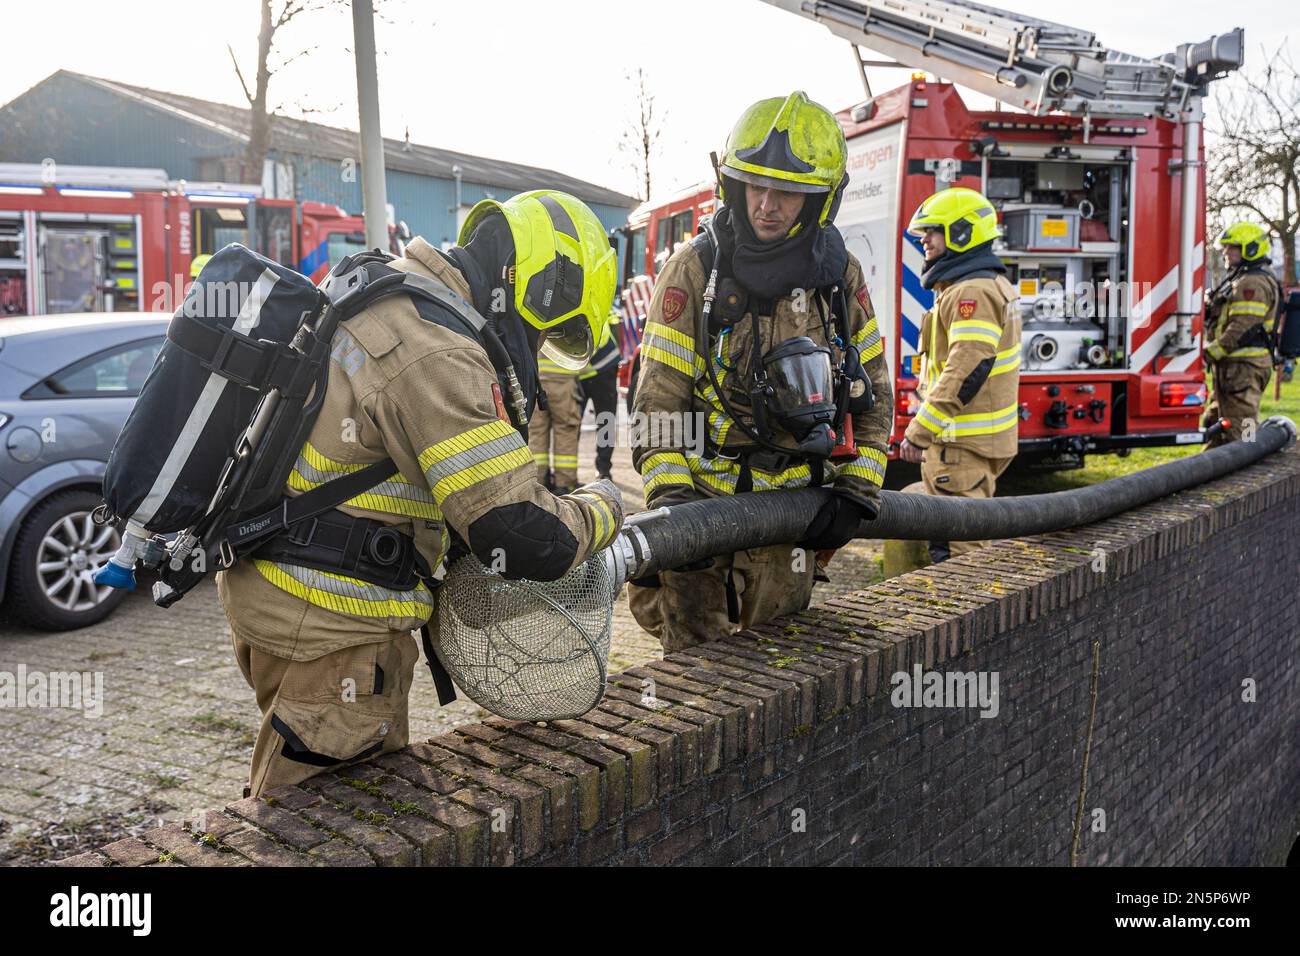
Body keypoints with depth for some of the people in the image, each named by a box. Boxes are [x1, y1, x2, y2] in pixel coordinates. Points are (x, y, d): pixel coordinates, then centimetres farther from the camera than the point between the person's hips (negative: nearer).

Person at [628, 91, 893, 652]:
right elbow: (659, 399, -10)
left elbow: (872, 393, 9)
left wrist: (857, 490, -1)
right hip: (702, 502, -3)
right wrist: (670, 496, -21)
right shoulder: (695, 269, -7)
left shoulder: (840, 275, 3)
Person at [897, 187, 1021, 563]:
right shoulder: (989, 285, 18)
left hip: (964, 444, -11)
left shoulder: (973, 291, -17)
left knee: (956, 547, -7)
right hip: (965, 437, 11)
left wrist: (919, 432, -23)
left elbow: (967, 369, -25)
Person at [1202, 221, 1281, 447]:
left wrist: (1211, 352, -20)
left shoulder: (1253, 283, -14)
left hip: (1242, 368, -11)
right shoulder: (1241, 280, 21)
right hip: (1231, 365, 11)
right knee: (1213, 422, 18)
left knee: (1239, 430, -10)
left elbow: (1242, 328, -22)